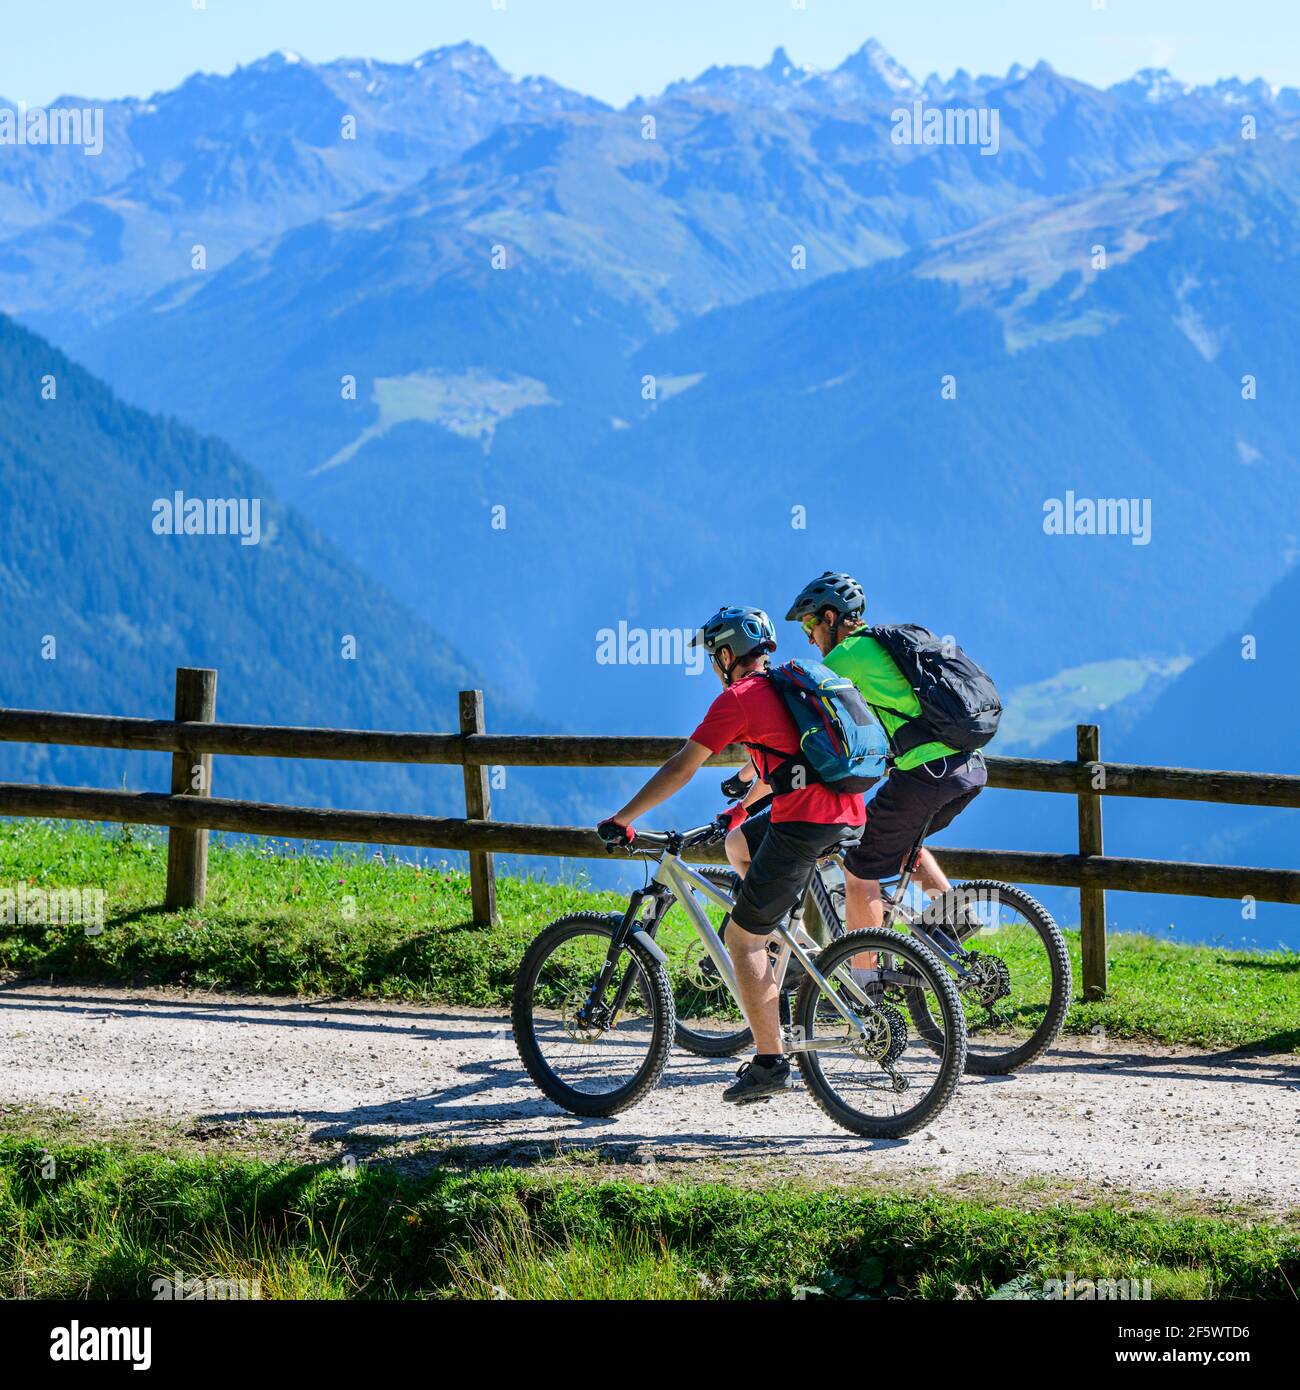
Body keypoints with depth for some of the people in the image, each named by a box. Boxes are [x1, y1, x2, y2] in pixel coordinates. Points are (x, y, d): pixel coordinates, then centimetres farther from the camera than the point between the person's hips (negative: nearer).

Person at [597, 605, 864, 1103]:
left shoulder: (738, 697, -2)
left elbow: (681, 768, -2)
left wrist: (622, 820, 5)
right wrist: (742, 807, 51)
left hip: (803, 824, -8)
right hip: (850, 819, 8)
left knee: (742, 940, 0)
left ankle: (770, 1062, -5)